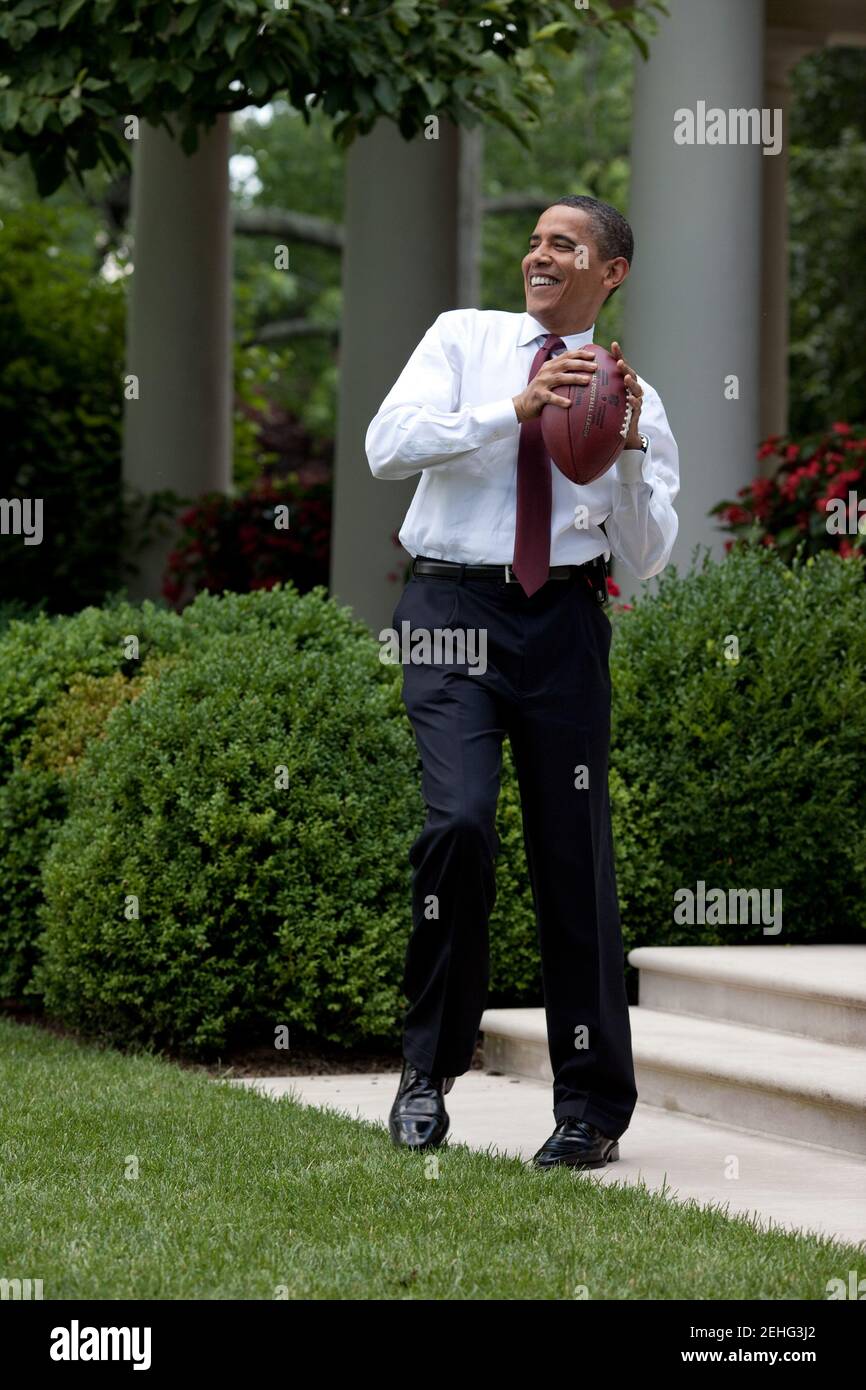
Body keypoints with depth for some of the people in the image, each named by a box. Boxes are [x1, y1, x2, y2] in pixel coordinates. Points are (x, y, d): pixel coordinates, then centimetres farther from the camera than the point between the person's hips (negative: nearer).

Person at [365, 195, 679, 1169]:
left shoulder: (632, 397, 10)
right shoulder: (464, 339, 9)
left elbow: (646, 559, 4)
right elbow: (387, 446, -7)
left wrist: (629, 451, -12)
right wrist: (516, 411, -15)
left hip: (563, 623, 2)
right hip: (453, 609, -1)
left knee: (575, 852, 3)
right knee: (460, 820, -20)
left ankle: (593, 1107, 14)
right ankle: (428, 1069, -3)